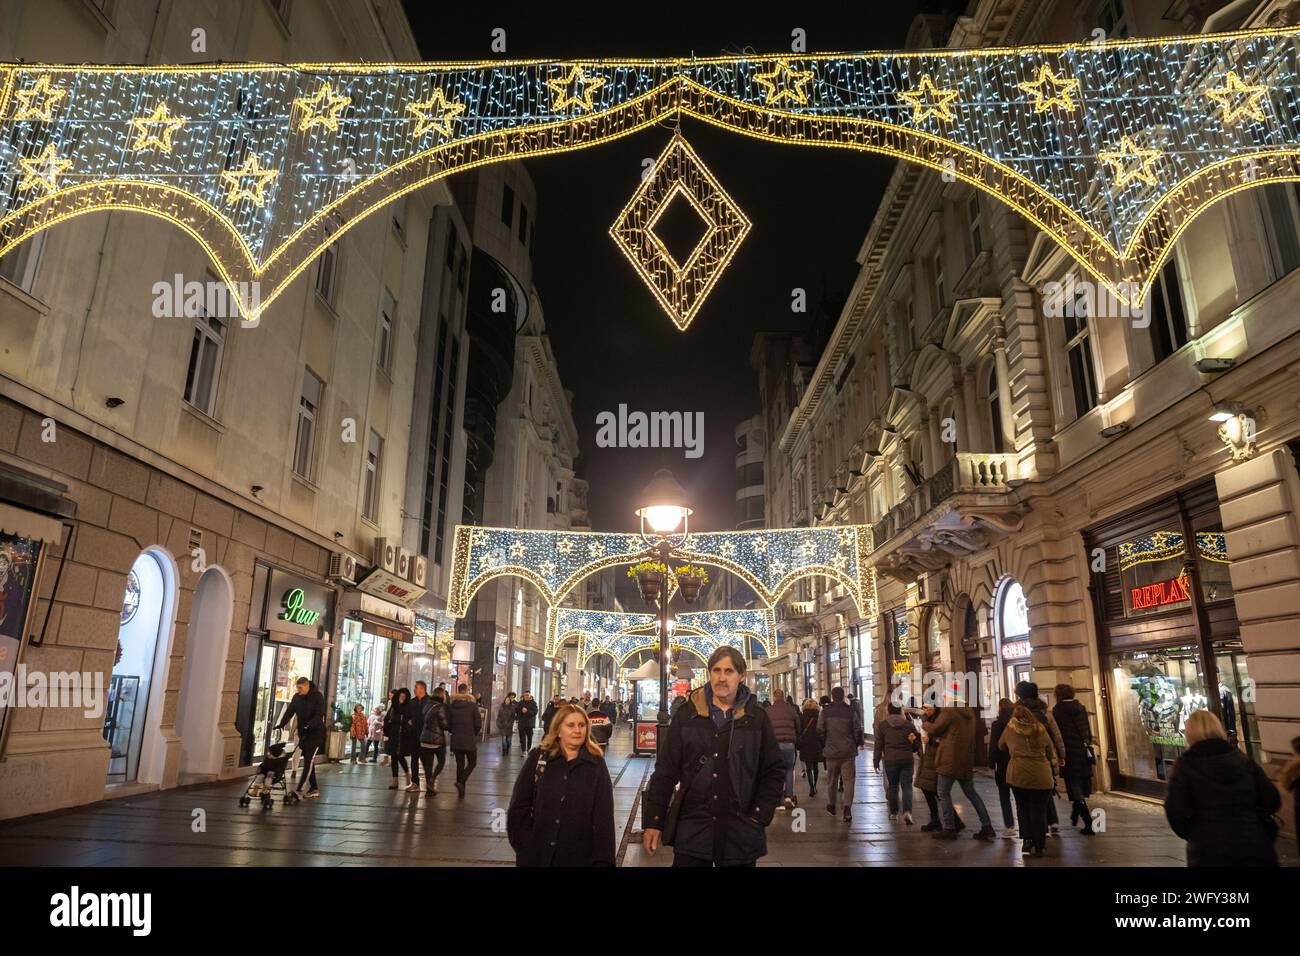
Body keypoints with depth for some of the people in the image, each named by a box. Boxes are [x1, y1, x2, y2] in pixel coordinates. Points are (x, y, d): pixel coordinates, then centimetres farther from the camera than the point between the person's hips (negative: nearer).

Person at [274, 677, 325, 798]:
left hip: (316, 733, -6)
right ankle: (314, 789, 15)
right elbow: (289, 712, 1)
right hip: (303, 733, 6)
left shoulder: (318, 696, -11)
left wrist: (310, 724, -35)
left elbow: (319, 714, -19)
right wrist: (281, 724, -14)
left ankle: (299, 789, -17)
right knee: (308, 761, 8)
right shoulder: (297, 697, 6)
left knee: (309, 761, -13)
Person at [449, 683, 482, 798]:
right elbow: (478, 724, -8)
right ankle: (461, 782, -11)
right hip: (469, 740, -4)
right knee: (472, 762, 11)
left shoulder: (452, 704, 2)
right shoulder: (472, 704, -7)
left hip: (456, 740, 4)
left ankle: (461, 792, 13)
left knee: (460, 764, 12)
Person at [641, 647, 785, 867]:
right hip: (691, 832, 0)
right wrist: (653, 821, -2)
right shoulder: (686, 715, 0)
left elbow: (774, 771, 6)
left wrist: (760, 817, -3)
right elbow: (665, 770, 1)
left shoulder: (757, 719, 2)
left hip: (740, 833, 1)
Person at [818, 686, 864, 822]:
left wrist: (824, 746, 13)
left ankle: (831, 805, 30)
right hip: (848, 752, -1)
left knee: (832, 780, 16)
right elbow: (858, 731, -3)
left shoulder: (824, 712, -2)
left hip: (831, 752, 1)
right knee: (849, 780, 2)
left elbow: (820, 731, -2)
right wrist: (858, 744, 15)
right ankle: (847, 808, -8)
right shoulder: (850, 711, -5)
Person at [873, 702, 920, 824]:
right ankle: (907, 811, -14)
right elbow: (916, 746, 8)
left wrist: (876, 762, 7)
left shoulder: (882, 725, 2)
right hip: (907, 759, 1)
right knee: (907, 786, 3)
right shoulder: (909, 724, 6)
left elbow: (878, 746, 2)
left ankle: (893, 813, 18)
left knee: (892, 786, 12)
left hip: (890, 760, -1)